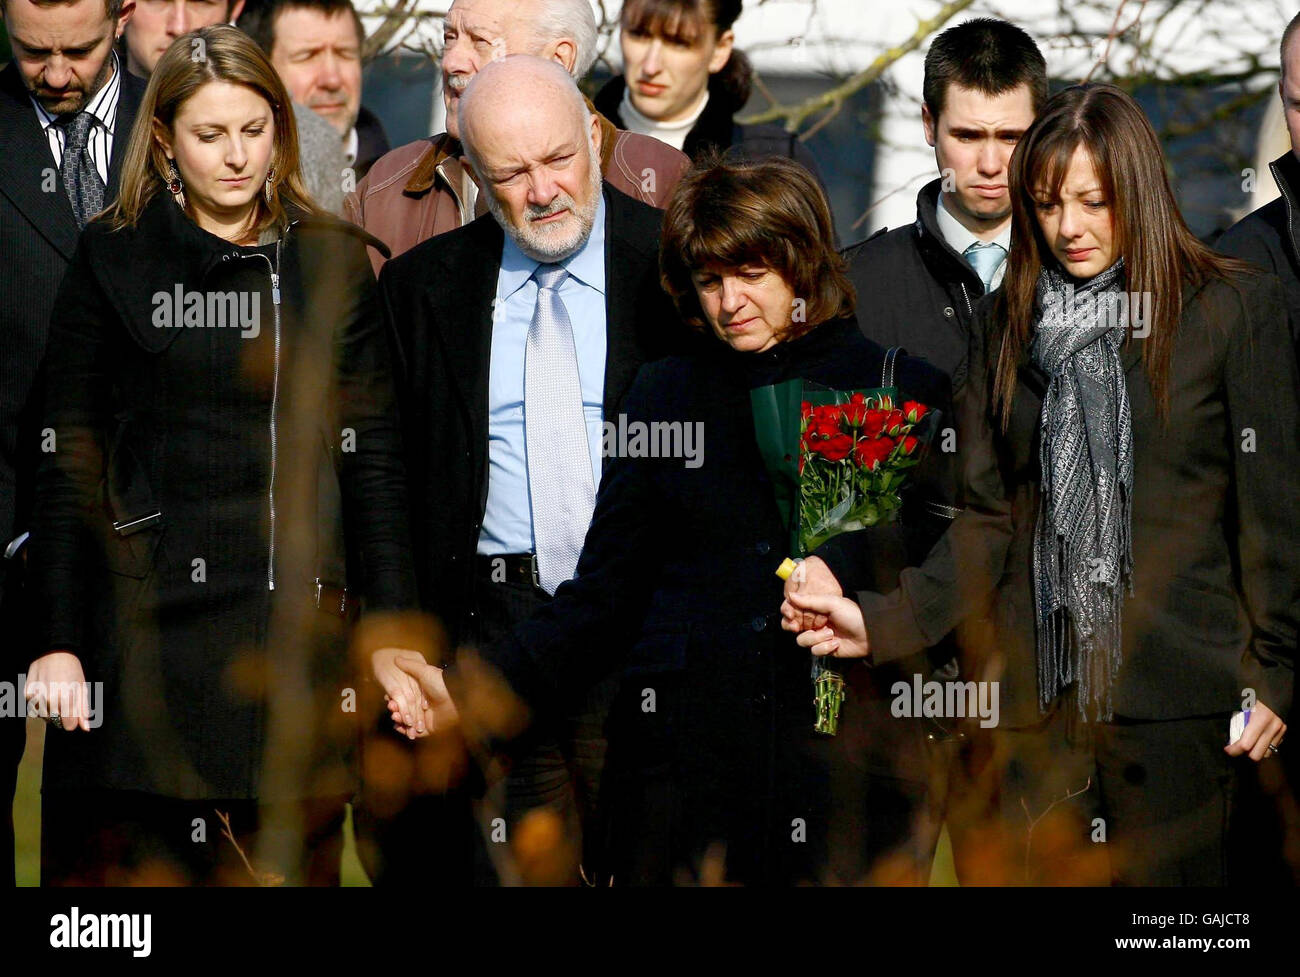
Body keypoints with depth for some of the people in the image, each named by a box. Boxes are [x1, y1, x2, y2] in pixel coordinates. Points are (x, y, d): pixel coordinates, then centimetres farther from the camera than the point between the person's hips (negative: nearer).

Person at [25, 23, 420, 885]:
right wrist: (60, 643, -3)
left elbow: (373, 457, 9)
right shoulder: (113, 260, 4)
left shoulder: (331, 262, 9)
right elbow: (69, 463, 3)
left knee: (292, 860, 1)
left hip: (293, 620, 2)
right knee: (131, 856, -2)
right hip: (146, 617, -2)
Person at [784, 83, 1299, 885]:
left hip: (1175, 695, -3)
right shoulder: (1008, 323, 13)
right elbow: (990, 519, 12)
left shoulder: (1234, 308, 1)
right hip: (1039, 695, 3)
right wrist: (884, 622, -2)